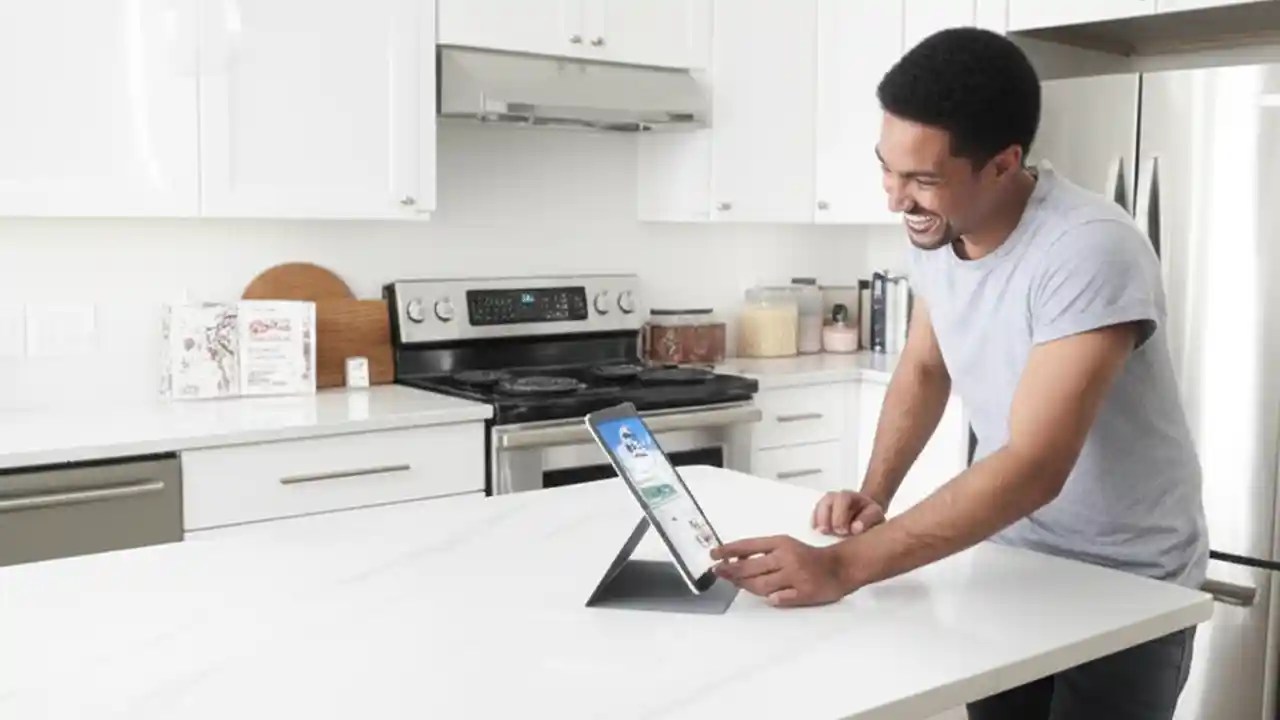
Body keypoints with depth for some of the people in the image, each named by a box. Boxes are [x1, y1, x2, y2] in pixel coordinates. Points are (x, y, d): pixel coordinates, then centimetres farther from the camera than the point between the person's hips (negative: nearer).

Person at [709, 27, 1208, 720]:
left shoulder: (1090, 252, -31)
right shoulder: (933, 231, -9)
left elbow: (1034, 468, -37)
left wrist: (843, 567, -41)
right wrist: (873, 495, -9)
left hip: (1125, 584, -5)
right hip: (1010, 556, 6)